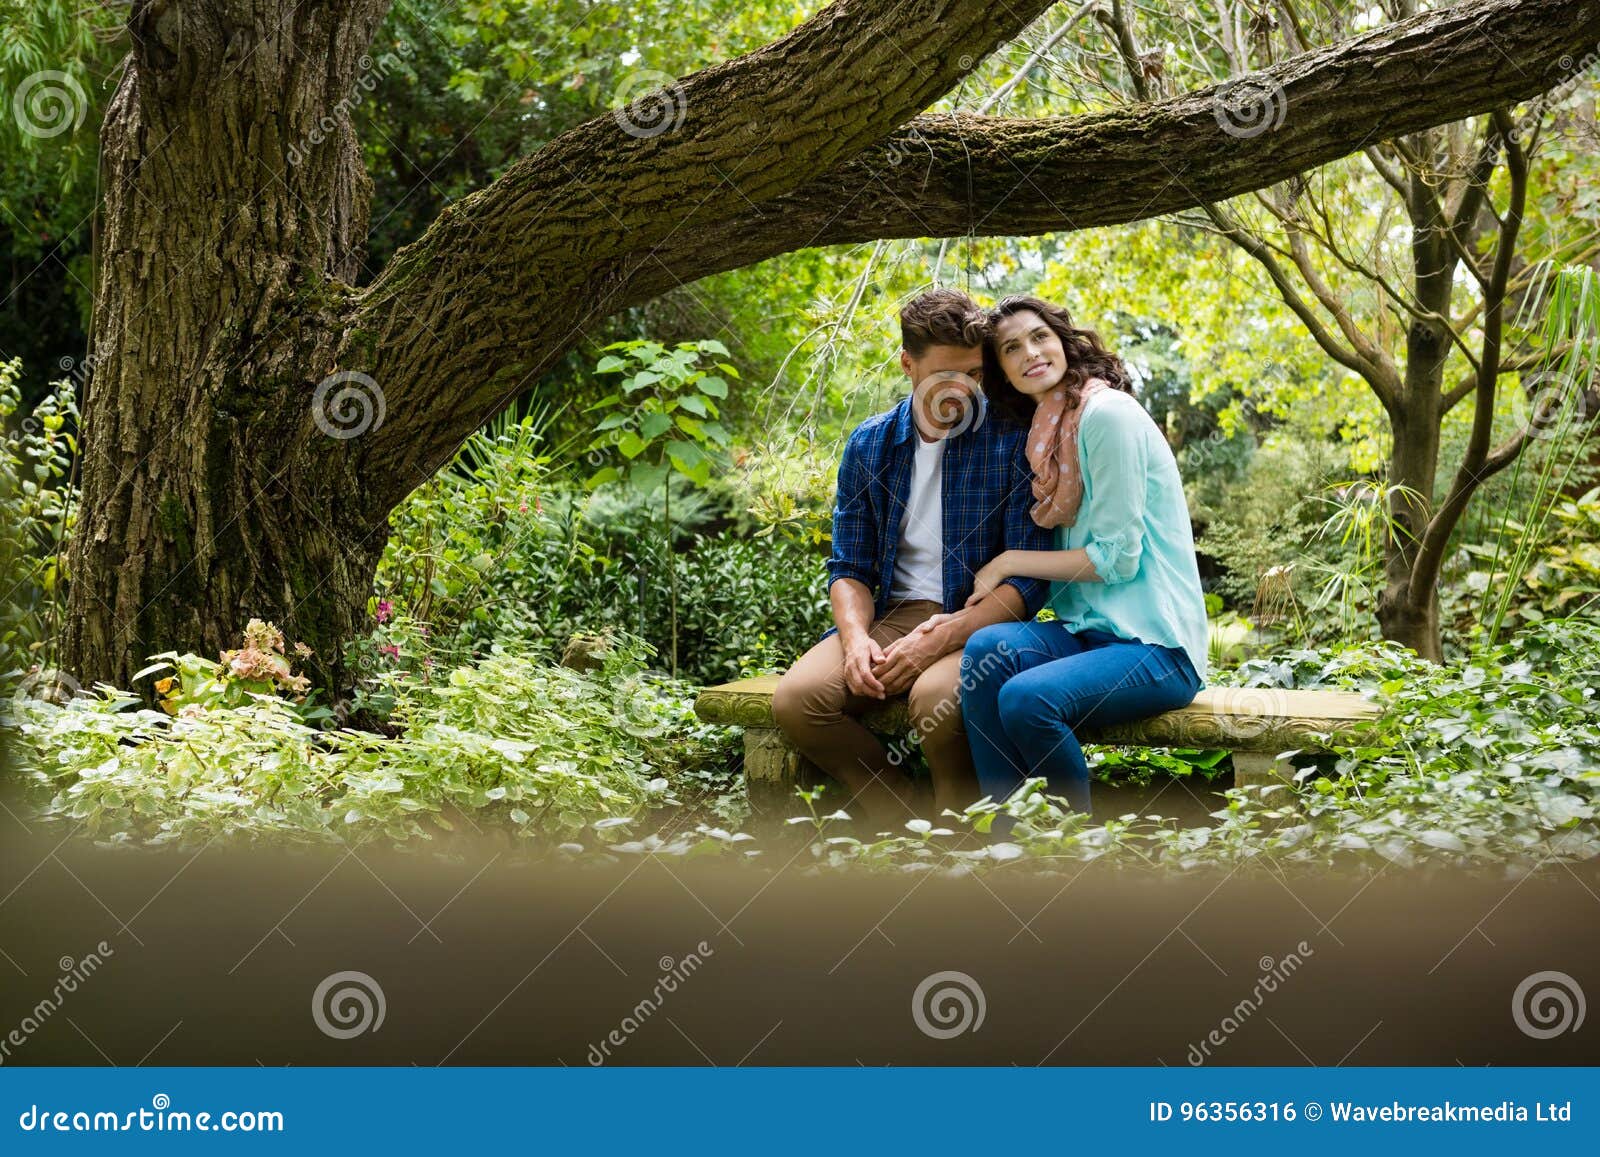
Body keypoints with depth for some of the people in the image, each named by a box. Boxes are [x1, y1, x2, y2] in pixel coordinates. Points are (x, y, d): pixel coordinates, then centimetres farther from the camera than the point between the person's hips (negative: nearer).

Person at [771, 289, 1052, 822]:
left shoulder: (1011, 442, -3)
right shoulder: (870, 444, 10)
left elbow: (1027, 579, -7)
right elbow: (849, 567, 13)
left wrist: (947, 634, -21)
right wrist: (856, 637, -9)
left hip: (981, 621, -4)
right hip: (893, 615, 4)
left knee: (935, 696, -37)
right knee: (795, 699, -22)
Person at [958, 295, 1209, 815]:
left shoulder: (1106, 412, -10)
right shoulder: (1047, 432, 18)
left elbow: (1116, 557, -13)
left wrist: (1009, 563, -5)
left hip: (1156, 645, -8)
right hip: (1092, 631, 8)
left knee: (1027, 696, -32)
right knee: (987, 648, -22)